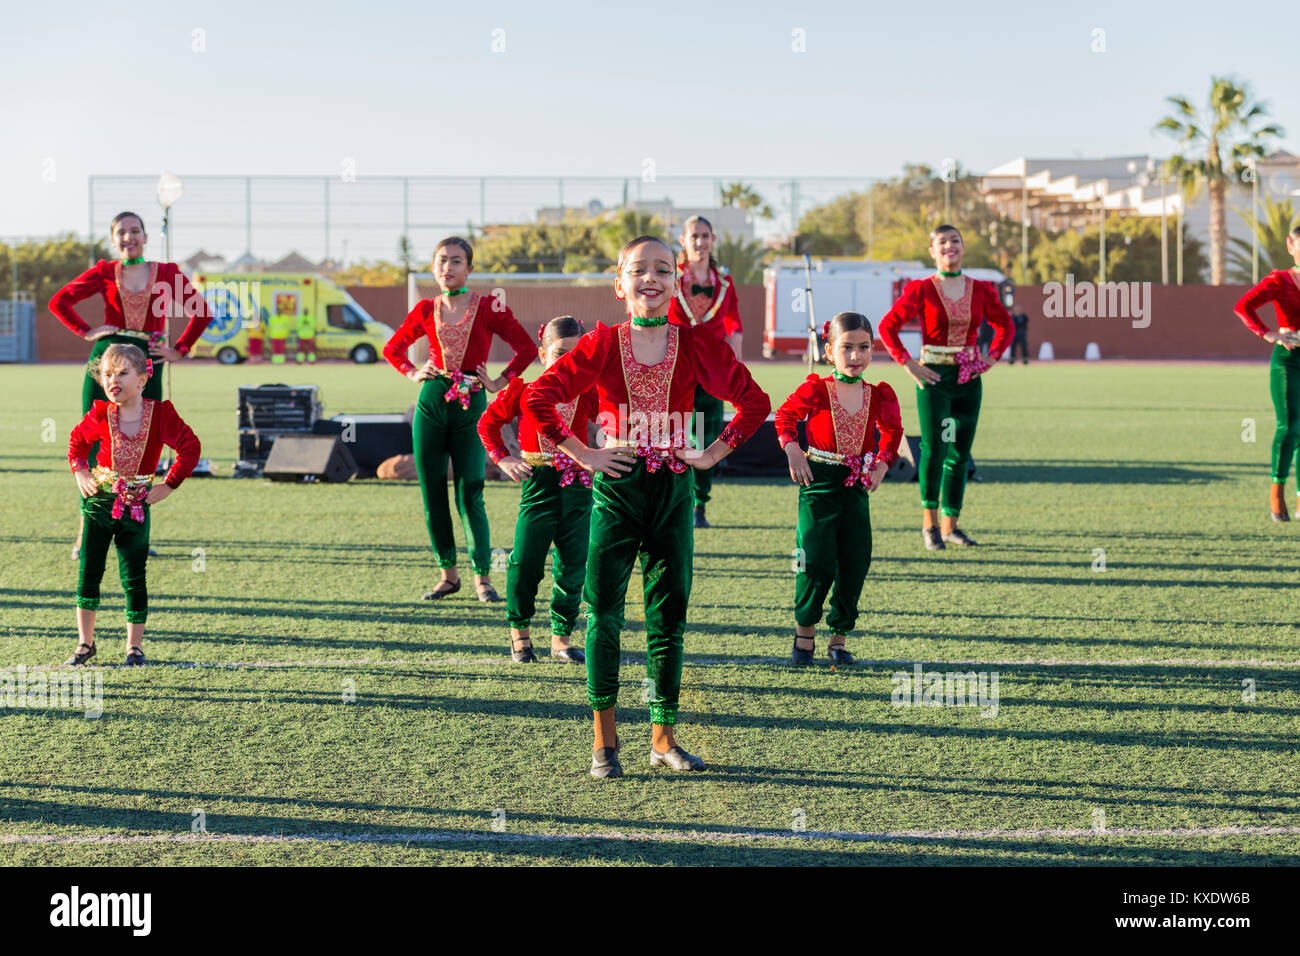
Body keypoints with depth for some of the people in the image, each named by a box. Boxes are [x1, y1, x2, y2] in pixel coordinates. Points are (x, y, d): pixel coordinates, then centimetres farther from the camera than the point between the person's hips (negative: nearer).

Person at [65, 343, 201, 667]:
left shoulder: (160, 413, -11)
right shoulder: (100, 415, -6)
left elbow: (190, 447, -5)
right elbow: (77, 440, 15)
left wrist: (169, 485, -6)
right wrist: (80, 473, 4)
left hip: (136, 506, -1)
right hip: (100, 501, 1)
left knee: (133, 577, 3)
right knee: (88, 572, 2)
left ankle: (134, 645, 15)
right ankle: (85, 642, 13)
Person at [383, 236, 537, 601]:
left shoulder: (488, 307, -2)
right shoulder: (426, 310, 7)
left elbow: (526, 347, 2)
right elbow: (392, 348, 21)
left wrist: (500, 382, -3)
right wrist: (413, 373, 6)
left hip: (470, 406, -3)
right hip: (432, 403, 3)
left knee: (469, 497, -6)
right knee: (433, 496, 5)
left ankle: (483, 576, 5)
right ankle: (448, 574, 17)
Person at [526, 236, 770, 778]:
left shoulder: (696, 345, 1)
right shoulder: (602, 344, -2)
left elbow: (754, 401, 6)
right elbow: (539, 397, -2)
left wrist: (715, 454, 0)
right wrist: (582, 454, -4)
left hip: (673, 489, 2)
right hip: (616, 488, -2)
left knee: (669, 616, 5)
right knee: (604, 612, -3)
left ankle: (663, 738, 13)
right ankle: (604, 738, 5)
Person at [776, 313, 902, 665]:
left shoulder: (878, 395, 2)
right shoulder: (815, 390, -7)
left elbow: (892, 431, 20)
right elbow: (785, 416, 7)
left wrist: (882, 465, 8)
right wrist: (792, 451, -6)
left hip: (856, 485, 4)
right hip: (819, 483, -4)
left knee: (855, 564, 3)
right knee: (817, 563, -9)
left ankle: (839, 638, 15)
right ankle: (805, 634, 10)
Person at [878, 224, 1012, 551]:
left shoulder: (981, 290, 6)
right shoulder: (921, 290, -4)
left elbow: (1005, 325, 20)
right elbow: (887, 327, -3)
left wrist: (991, 358, 7)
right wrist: (908, 364, -8)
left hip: (969, 378, 4)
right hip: (934, 376, -4)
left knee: (960, 452, 6)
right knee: (934, 445, -15)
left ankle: (950, 525, 15)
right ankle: (930, 522, -5)